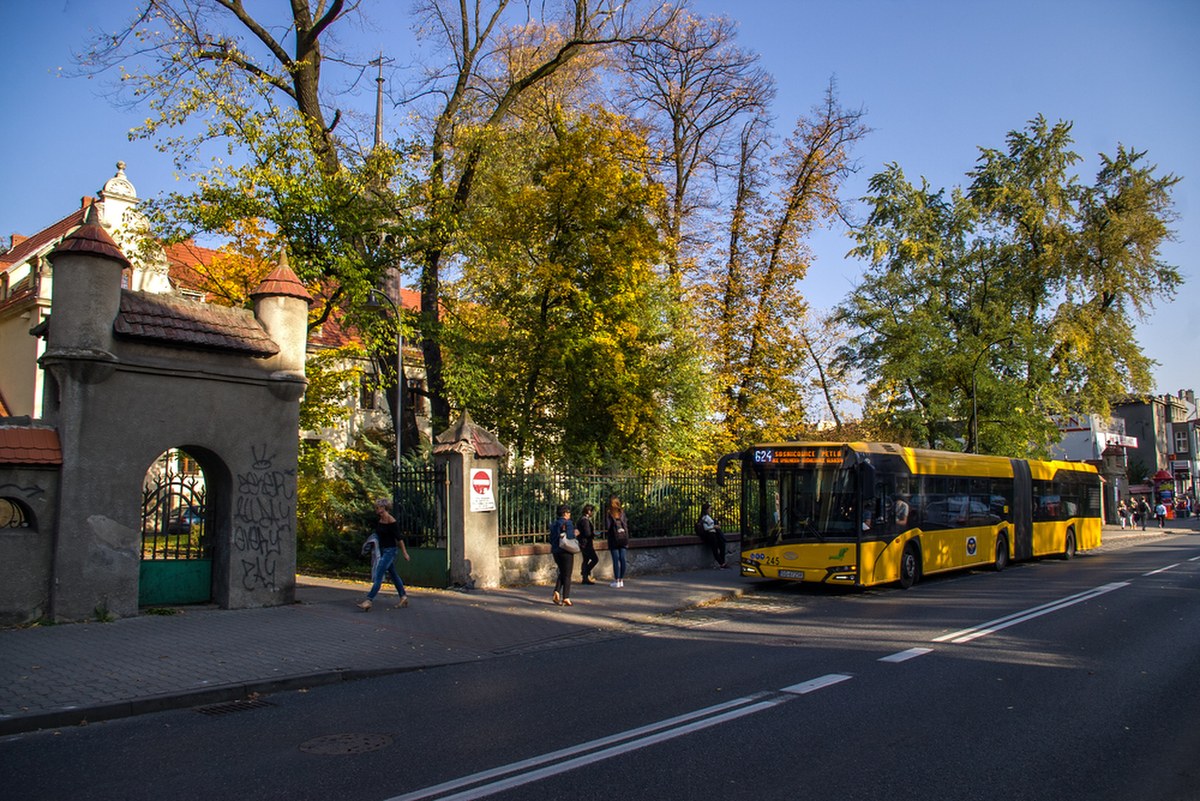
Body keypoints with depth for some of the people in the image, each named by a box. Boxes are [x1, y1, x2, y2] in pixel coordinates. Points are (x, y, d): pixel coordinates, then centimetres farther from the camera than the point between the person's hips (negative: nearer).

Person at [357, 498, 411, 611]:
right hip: (383, 551, 9)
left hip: (390, 551, -9)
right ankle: (403, 597, 25)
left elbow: (399, 539, -15)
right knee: (393, 574, 15)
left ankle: (368, 601, -13)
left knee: (378, 576, -11)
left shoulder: (391, 521, -17)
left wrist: (405, 553, -12)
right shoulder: (380, 521, 7)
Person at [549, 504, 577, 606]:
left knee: (562, 573, 20)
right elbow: (570, 537, -21)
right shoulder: (568, 523, -12)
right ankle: (566, 598, 1)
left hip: (555, 551, 6)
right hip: (566, 552, -6)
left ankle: (557, 592, 1)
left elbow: (551, 539, 8)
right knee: (567, 575, 3)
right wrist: (575, 534, -1)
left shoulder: (553, 524, 8)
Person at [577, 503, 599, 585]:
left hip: (585, 544, 11)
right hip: (586, 544, -11)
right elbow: (587, 533, -24)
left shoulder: (583, 519, 14)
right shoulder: (585, 520, -18)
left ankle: (585, 578, 14)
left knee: (586, 560, 12)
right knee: (595, 559, -8)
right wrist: (594, 534, -5)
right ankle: (586, 573, -3)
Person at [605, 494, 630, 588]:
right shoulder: (622, 512, 6)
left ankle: (617, 581, -1)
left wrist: (606, 531, 7)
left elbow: (607, 526, -11)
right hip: (623, 536, 4)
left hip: (614, 537, -4)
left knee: (616, 559, -2)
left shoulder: (608, 512, -8)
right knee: (622, 558, 7)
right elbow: (626, 523, 10)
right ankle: (621, 580, 11)